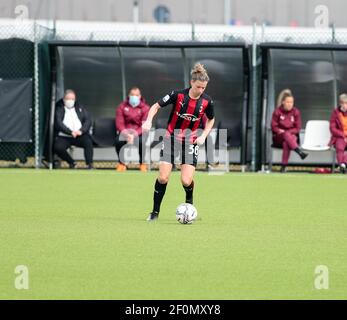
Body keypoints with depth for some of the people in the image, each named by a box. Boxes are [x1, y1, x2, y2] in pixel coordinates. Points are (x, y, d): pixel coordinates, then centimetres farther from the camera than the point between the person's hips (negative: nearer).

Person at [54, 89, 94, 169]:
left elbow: (88, 121, 6)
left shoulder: (80, 108, 16)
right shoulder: (59, 109, 5)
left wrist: (81, 131, -14)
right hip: (63, 137, -2)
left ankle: (90, 165, -26)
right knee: (58, 147, -30)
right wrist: (71, 132, -21)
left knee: (88, 141, -29)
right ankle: (71, 163, -5)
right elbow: (58, 123, -9)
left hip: (79, 136, 2)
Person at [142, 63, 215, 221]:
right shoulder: (178, 95, -15)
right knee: (163, 178, -10)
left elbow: (210, 119, 11)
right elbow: (156, 106, -6)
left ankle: (189, 202, 23)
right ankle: (155, 212, 8)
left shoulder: (206, 101, -9)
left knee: (186, 181, -12)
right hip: (171, 138, -1)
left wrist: (203, 136, -3)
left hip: (190, 142, 1)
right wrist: (149, 121, -23)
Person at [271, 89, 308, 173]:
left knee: (286, 143, -37)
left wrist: (289, 131, -14)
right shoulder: (277, 111, 0)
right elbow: (274, 126, 2)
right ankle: (299, 152, -56)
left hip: (292, 135, 0)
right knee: (286, 134, -37)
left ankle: (284, 166, -40)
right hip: (278, 137, 0)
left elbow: (297, 128, 2)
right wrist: (281, 131, -15)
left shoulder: (296, 112, 3)